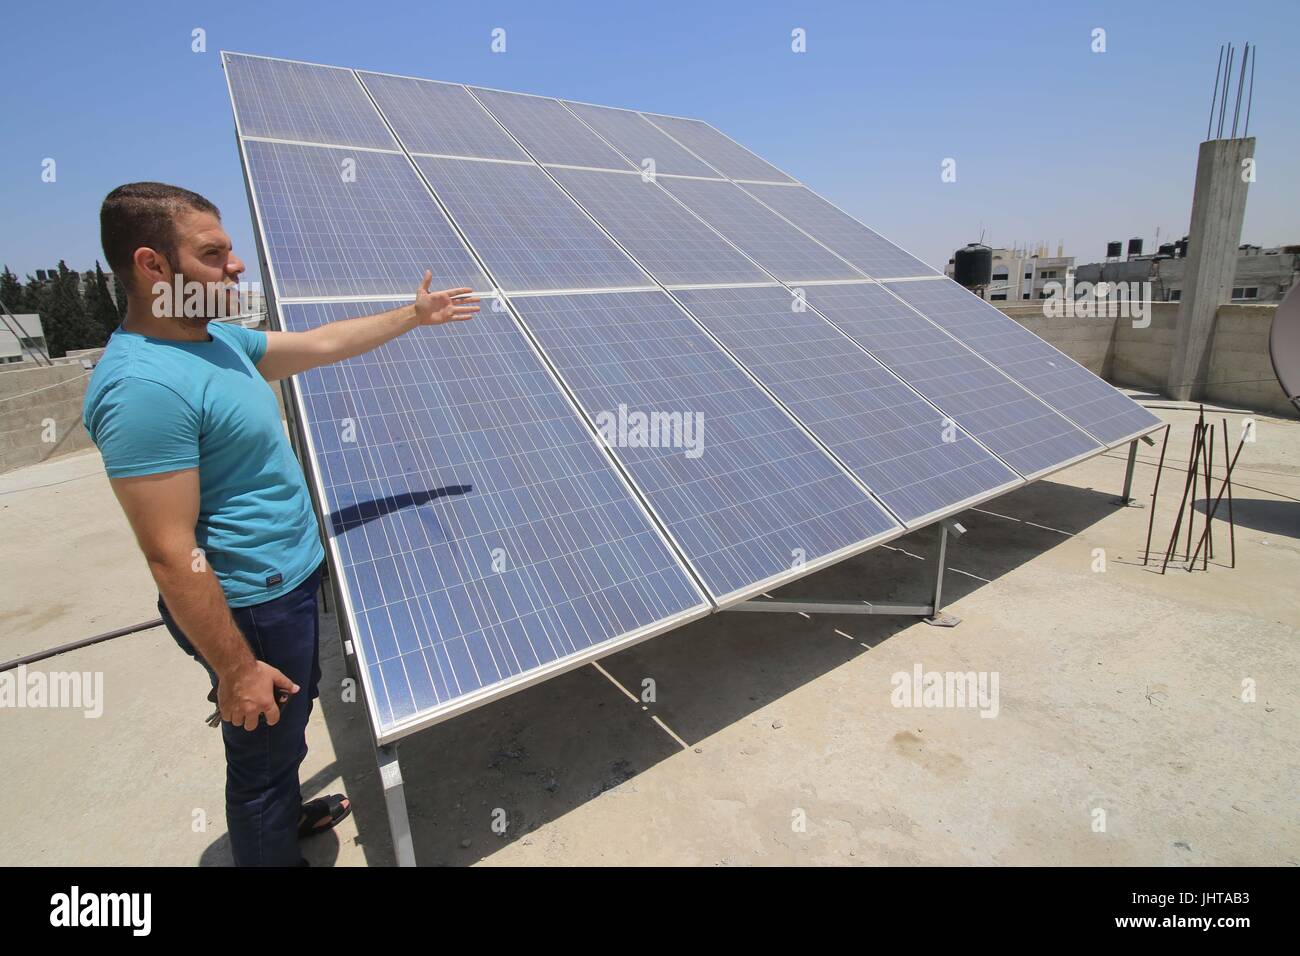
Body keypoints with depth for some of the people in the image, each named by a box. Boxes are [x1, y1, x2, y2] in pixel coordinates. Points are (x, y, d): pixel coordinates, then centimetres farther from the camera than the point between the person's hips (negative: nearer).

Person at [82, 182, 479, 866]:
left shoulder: (219, 339, 2)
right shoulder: (143, 385, -28)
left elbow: (322, 344, 17)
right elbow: (173, 557, -27)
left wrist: (414, 316, 20)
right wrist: (237, 670, -21)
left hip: (290, 580, 10)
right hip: (251, 606, -10)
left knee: (290, 719, 30)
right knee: (264, 747, 13)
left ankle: (289, 816, 55)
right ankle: (272, 853, 38)